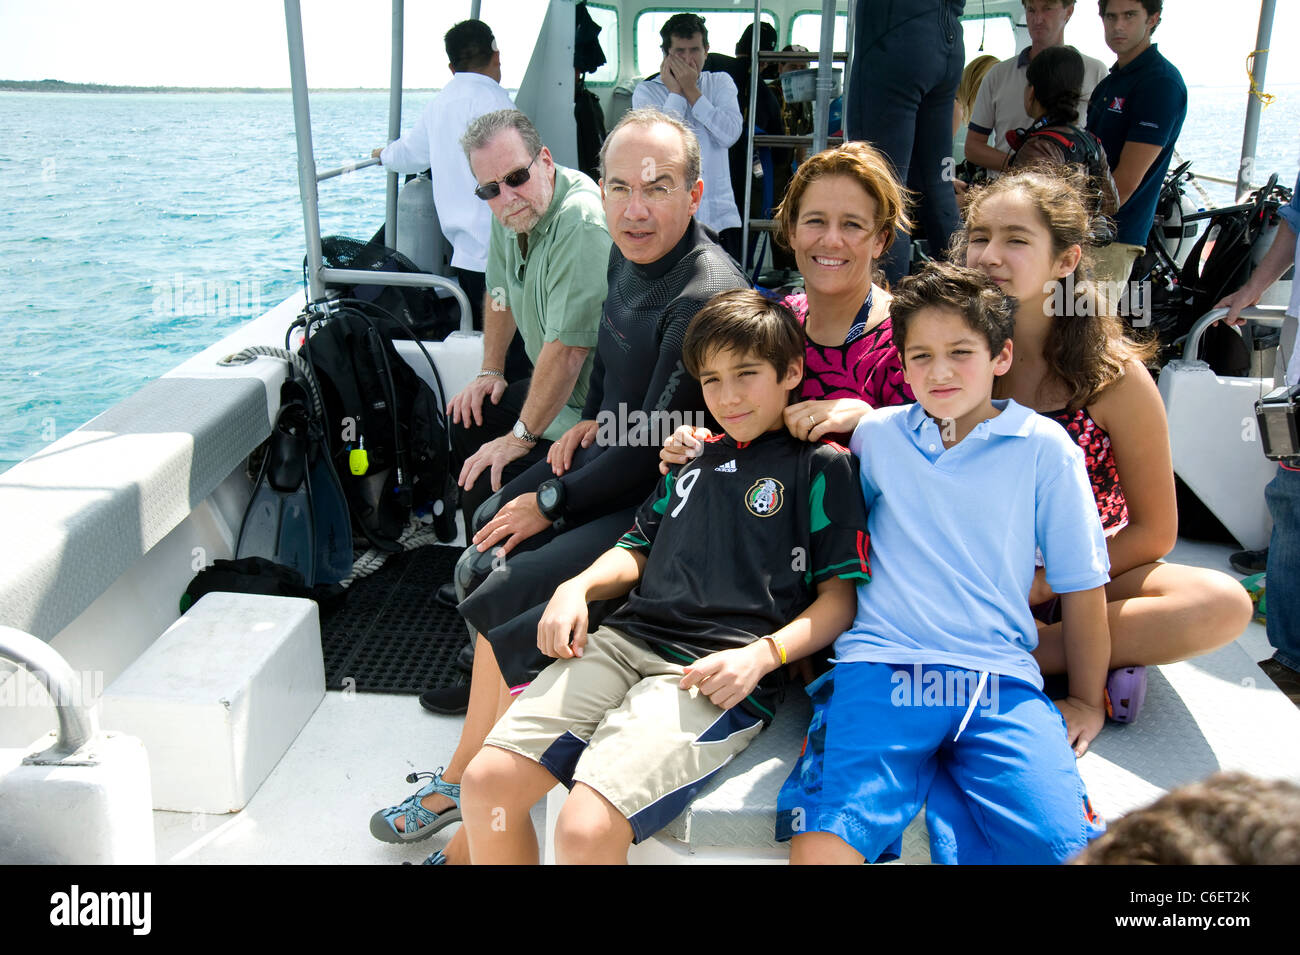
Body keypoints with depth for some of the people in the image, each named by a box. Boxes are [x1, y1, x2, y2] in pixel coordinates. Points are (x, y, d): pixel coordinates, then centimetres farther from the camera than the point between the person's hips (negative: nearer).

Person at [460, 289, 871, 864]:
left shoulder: (822, 465, 5)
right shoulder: (696, 455, 24)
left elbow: (839, 596, 1)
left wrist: (760, 656, -14)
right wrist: (578, 586, 7)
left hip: (719, 674, -6)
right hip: (626, 640, 6)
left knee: (586, 832, -25)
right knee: (486, 784, -10)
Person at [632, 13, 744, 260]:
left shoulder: (721, 83, 13)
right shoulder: (647, 91, 5)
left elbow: (731, 133, -5)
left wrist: (691, 91, -4)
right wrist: (675, 92, -5)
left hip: (721, 214, 2)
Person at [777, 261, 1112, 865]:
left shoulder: (1044, 447, 6)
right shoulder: (876, 435, 12)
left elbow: (1080, 582, 11)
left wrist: (1086, 698, 14)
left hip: (1000, 677, 0)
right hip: (879, 662, 0)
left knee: (1062, 846, -21)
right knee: (822, 843, -21)